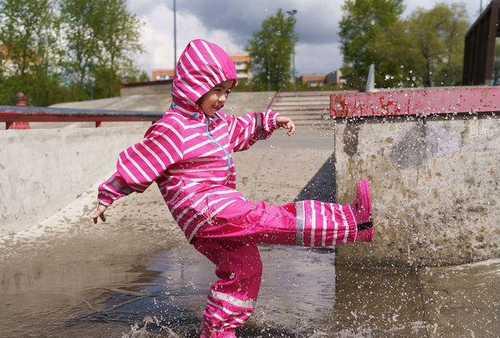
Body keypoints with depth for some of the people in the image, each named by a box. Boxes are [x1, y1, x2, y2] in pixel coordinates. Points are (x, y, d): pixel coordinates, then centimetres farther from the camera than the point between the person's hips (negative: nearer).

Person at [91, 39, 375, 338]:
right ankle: (353, 224, -23)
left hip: (218, 210, 11)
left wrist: (270, 121, 22)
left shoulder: (216, 120, 14)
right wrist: (107, 196, -1)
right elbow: (137, 163, -8)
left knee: (243, 268, 15)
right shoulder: (173, 129, -12)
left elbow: (240, 130, 33)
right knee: (265, 219, -19)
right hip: (201, 209, -11)